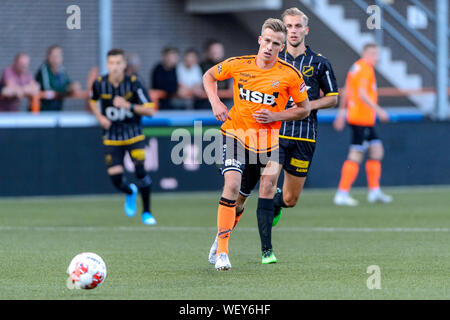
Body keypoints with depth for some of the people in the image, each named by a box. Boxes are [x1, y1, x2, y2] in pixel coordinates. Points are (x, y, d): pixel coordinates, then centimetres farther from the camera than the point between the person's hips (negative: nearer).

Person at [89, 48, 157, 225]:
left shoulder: (134, 83, -13)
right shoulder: (100, 84, -6)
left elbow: (150, 111, -16)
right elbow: (92, 101, 17)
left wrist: (129, 106, -29)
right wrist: (99, 117, -1)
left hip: (134, 135, -2)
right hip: (111, 137, 2)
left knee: (140, 169, -18)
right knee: (115, 178, -8)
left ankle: (146, 212, 1)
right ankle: (130, 192, 31)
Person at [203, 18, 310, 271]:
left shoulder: (290, 75, -9)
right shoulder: (238, 65, -7)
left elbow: (304, 109, 2)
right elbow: (209, 76, 12)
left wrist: (275, 116, -13)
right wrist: (215, 103, -4)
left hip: (267, 140, 1)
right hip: (235, 133, -1)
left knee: (267, 189, 4)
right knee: (232, 184, -18)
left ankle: (267, 249, 26)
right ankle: (221, 250, -17)